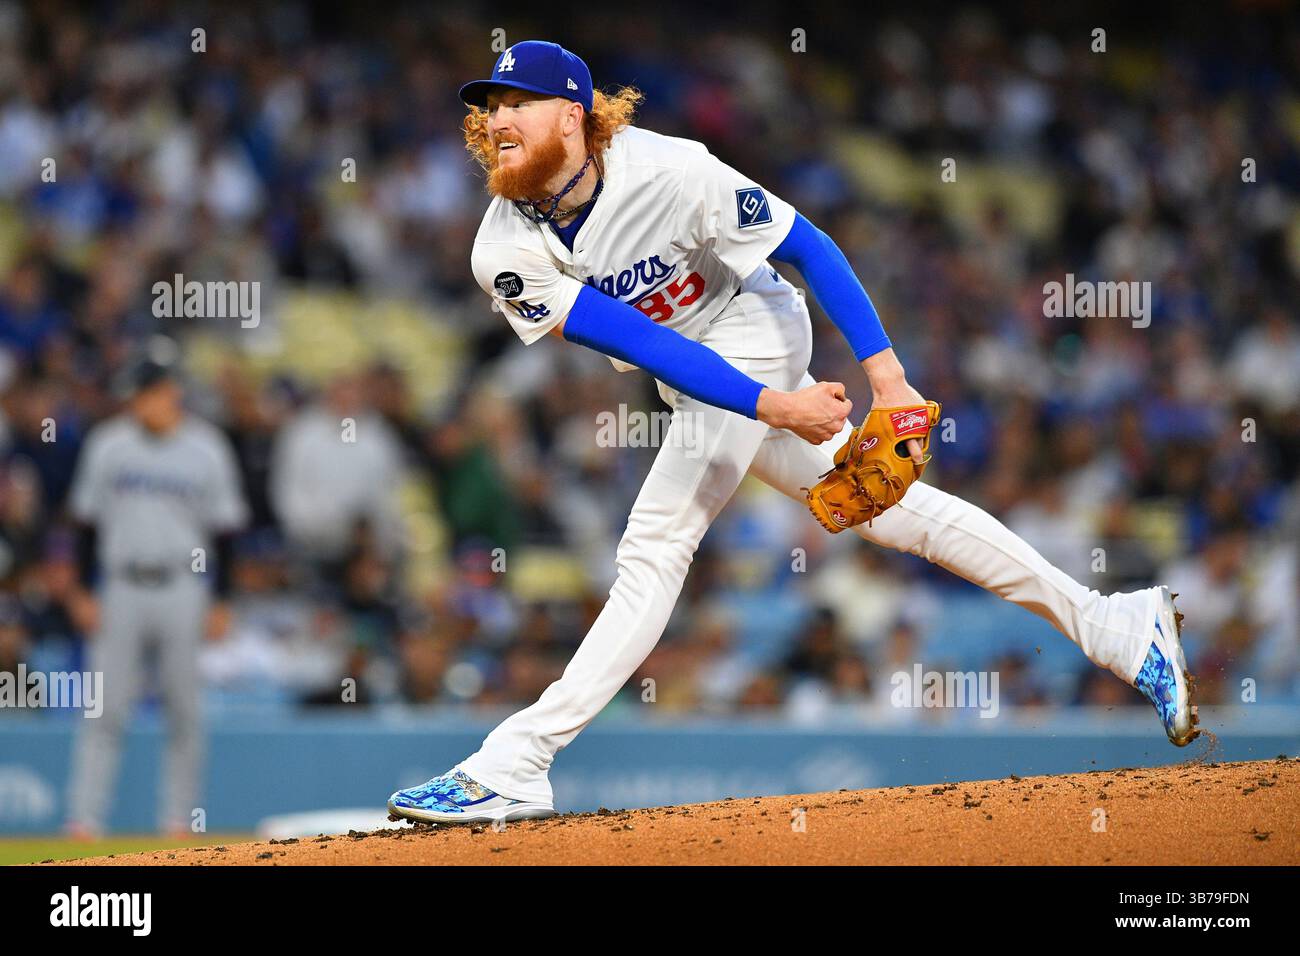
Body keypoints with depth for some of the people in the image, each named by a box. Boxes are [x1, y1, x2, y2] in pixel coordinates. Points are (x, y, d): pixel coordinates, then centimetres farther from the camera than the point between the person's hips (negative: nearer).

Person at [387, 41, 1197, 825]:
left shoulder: (670, 173, -29)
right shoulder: (505, 255, -17)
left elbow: (809, 247, -23)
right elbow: (637, 340, -24)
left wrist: (886, 377, -29)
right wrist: (772, 407, -34)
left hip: (749, 332, -6)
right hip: (690, 374, 6)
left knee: (655, 549, -17)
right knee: (886, 504, 10)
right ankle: (1116, 628, 19)